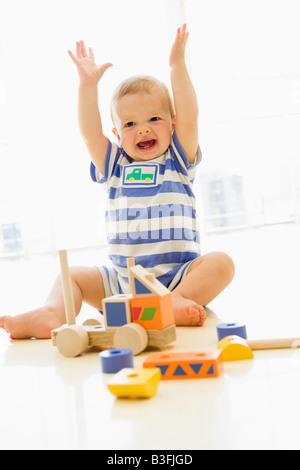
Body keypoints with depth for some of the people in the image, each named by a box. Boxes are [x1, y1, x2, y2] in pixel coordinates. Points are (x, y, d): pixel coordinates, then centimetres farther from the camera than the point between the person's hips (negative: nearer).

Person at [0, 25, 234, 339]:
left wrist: (178, 66, -14)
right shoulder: (114, 167, 9)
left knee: (220, 264, -26)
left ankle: (176, 300, -42)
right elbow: (89, 132, -3)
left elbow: (188, 116, -9)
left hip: (179, 273, -2)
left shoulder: (178, 161, 4)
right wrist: (88, 85, -12)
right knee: (71, 276, -9)